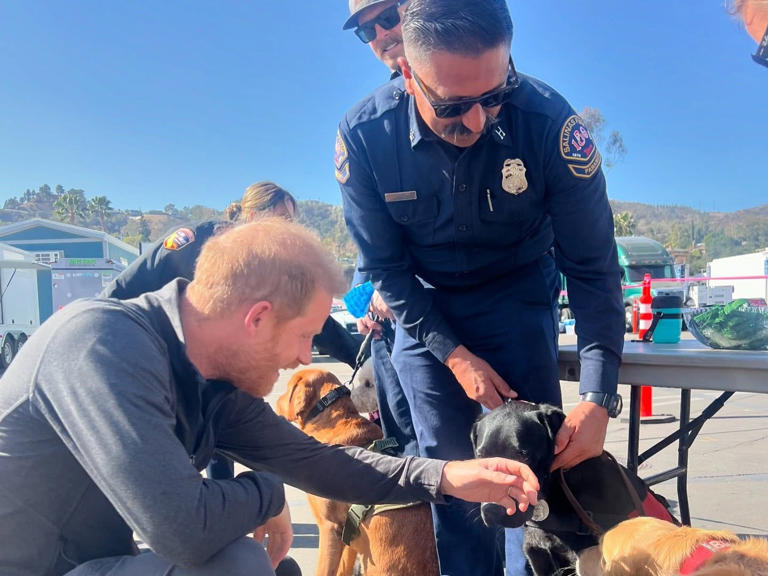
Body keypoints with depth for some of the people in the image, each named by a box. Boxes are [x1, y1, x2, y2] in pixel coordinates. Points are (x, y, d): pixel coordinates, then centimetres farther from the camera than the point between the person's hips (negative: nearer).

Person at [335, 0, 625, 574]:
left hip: (518, 296, 0)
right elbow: (386, 268, -10)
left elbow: (592, 266, -19)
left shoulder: (549, 120, -25)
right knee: (450, 469, 0)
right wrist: (454, 355, -16)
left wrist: (598, 398, -26)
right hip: (424, 311, 1)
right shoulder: (363, 136, -21)